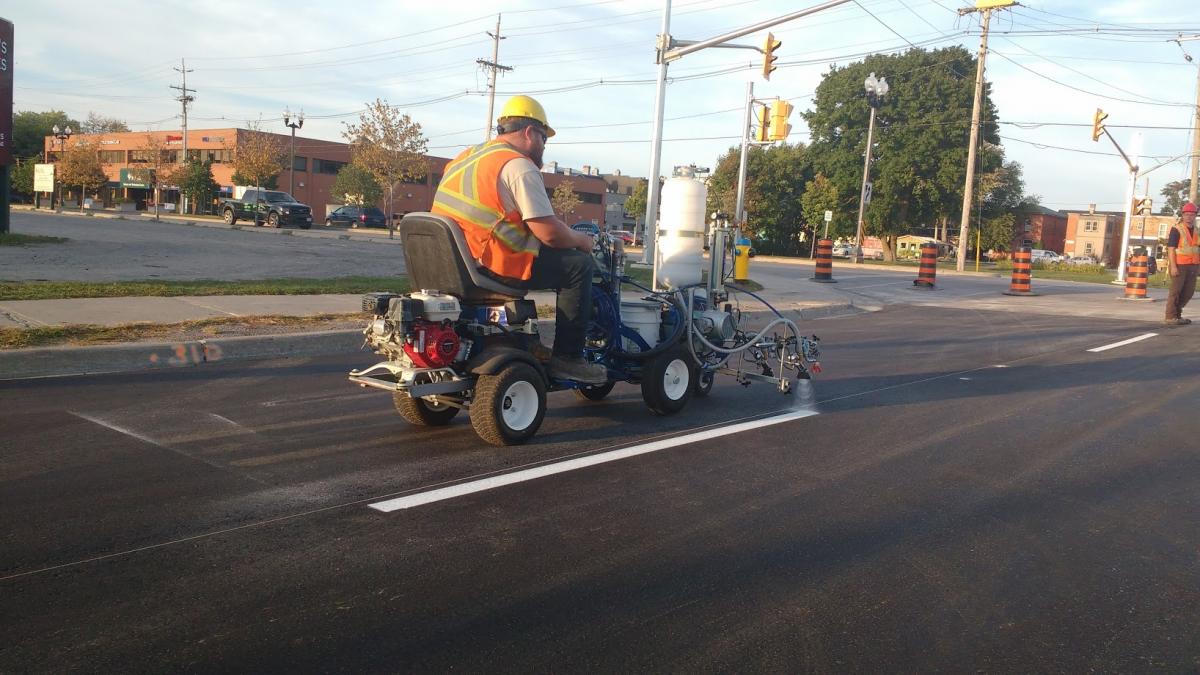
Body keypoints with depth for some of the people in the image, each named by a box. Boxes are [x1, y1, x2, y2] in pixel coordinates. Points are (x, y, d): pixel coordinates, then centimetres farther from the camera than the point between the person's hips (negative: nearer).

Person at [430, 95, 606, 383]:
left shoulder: (466, 157, 16)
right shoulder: (519, 166, -12)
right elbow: (550, 234, -17)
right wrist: (582, 240, 4)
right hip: (492, 266, -9)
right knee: (579, 264, 0)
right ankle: (567, 358, 1)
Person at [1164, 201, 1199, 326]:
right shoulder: (1176, 230, -6)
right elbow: (1171, 249, -12)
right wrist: (1173, 266, -18)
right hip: (1179, 265, -6)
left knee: (1188, 292, 8)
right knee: (1176, 290, -4)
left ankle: (1176, 313, 21)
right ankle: (1170, 317, 1)